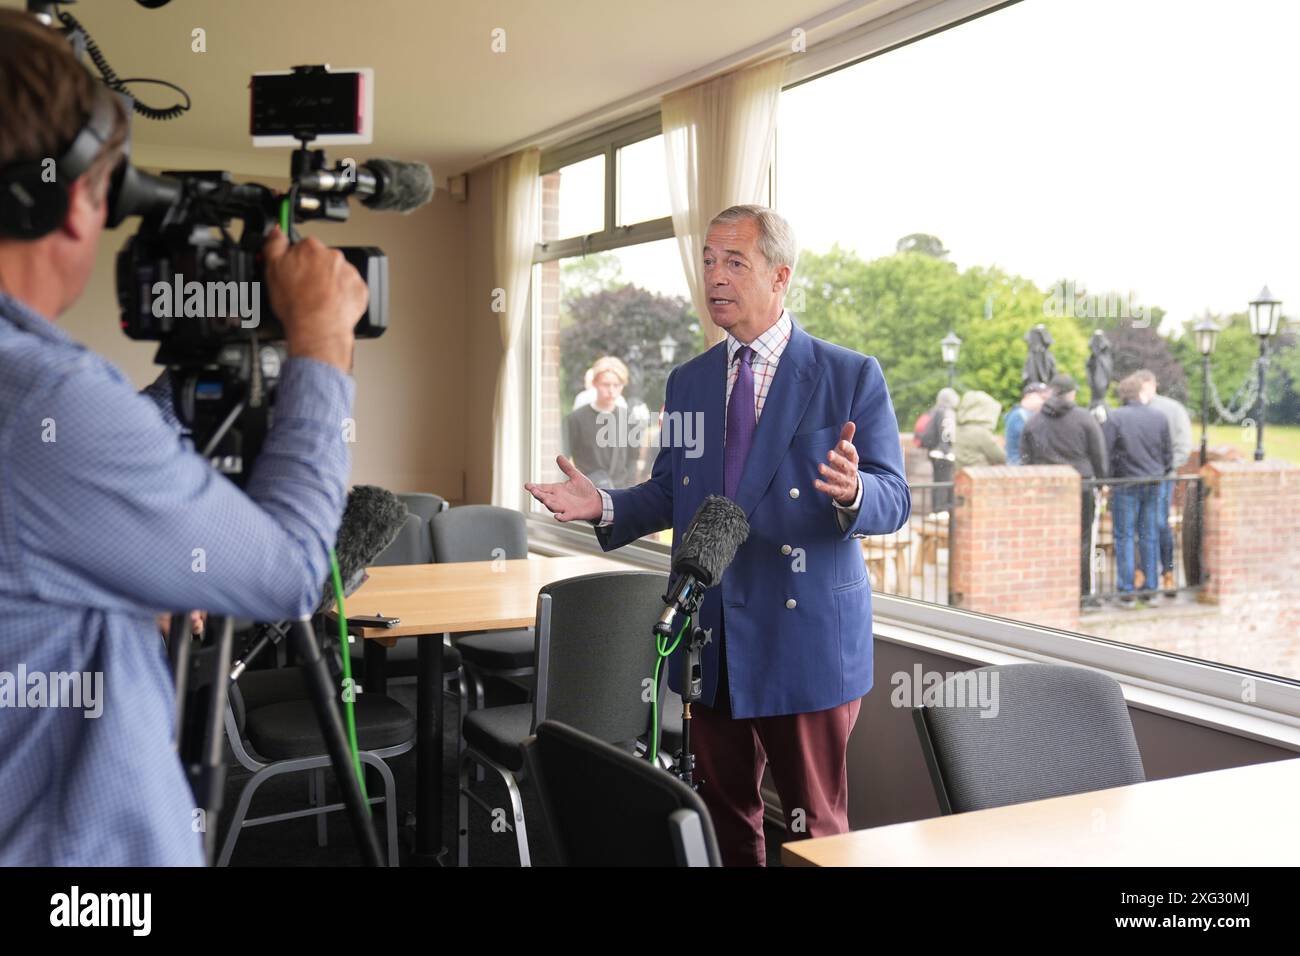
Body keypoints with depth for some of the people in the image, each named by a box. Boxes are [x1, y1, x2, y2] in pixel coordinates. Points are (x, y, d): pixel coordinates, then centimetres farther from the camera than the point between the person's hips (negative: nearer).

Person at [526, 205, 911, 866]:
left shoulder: (852, 377, -4)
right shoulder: (687, 382, 12)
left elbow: (893, 501, -8)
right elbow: (669, 493, 15)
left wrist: (851, 492, -30)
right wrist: (604, 506, -4)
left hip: (805, 636, -5)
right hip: (711, 635, 5)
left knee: (814, 822, 4)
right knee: (722, 812, 16)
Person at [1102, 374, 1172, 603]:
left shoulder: (1114, 418, -10)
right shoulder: (1159, 418, 4)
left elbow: (1105, 453, -12)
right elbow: (1168, 454, 10)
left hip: (1126, 484, -4)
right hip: (1153, 484, 4)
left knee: (1124, 537, 2)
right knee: (1148, 536, 11)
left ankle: (1126, 589, 0)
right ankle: (1149, 585, 15)